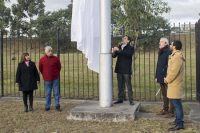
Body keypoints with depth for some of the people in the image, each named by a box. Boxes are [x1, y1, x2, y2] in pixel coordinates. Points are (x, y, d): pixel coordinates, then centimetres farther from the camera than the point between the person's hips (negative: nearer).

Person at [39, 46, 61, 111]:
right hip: (47, 79, 0)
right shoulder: (42, 59, -3)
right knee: (48, 93, 7)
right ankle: (47, 106, 15)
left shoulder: (56, 58, -4)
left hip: (55, 79, 0)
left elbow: (59, 67, 10)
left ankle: (57, 106, 10)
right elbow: (40, 69, 11)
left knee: (56, 92, 2)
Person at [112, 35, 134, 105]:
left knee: (129, 86, -3)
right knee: (120, 85, 12)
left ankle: (131, 100, 2)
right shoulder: (119, 47, 13)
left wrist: (119, 50, -26)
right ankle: (120, 99, 20)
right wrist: (113, 52, -13)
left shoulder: (130, 48, -3)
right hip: (119, 69, 5)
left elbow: (128, 54, -23)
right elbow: (114, 56, 10)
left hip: (126, 70, -5)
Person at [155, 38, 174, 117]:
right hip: (161, 77, 9)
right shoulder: (161, 52, 14)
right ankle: (165, 109, 26)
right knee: (164, 94, 16)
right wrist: (157, 76, 15)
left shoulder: (169, 52, -13)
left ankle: (171, 112, 6)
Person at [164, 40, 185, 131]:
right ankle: (178, 120, 27)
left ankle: (179, 124, -5)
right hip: (174, 83, 11)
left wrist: (167, 80, -11)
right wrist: (168, 78, 12)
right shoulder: (176, 55, 16)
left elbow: (174, 71, -22)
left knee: (177, 103, -8)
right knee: (176, 103, 17)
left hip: (175, 84, -11)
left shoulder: (177, 57, -18)